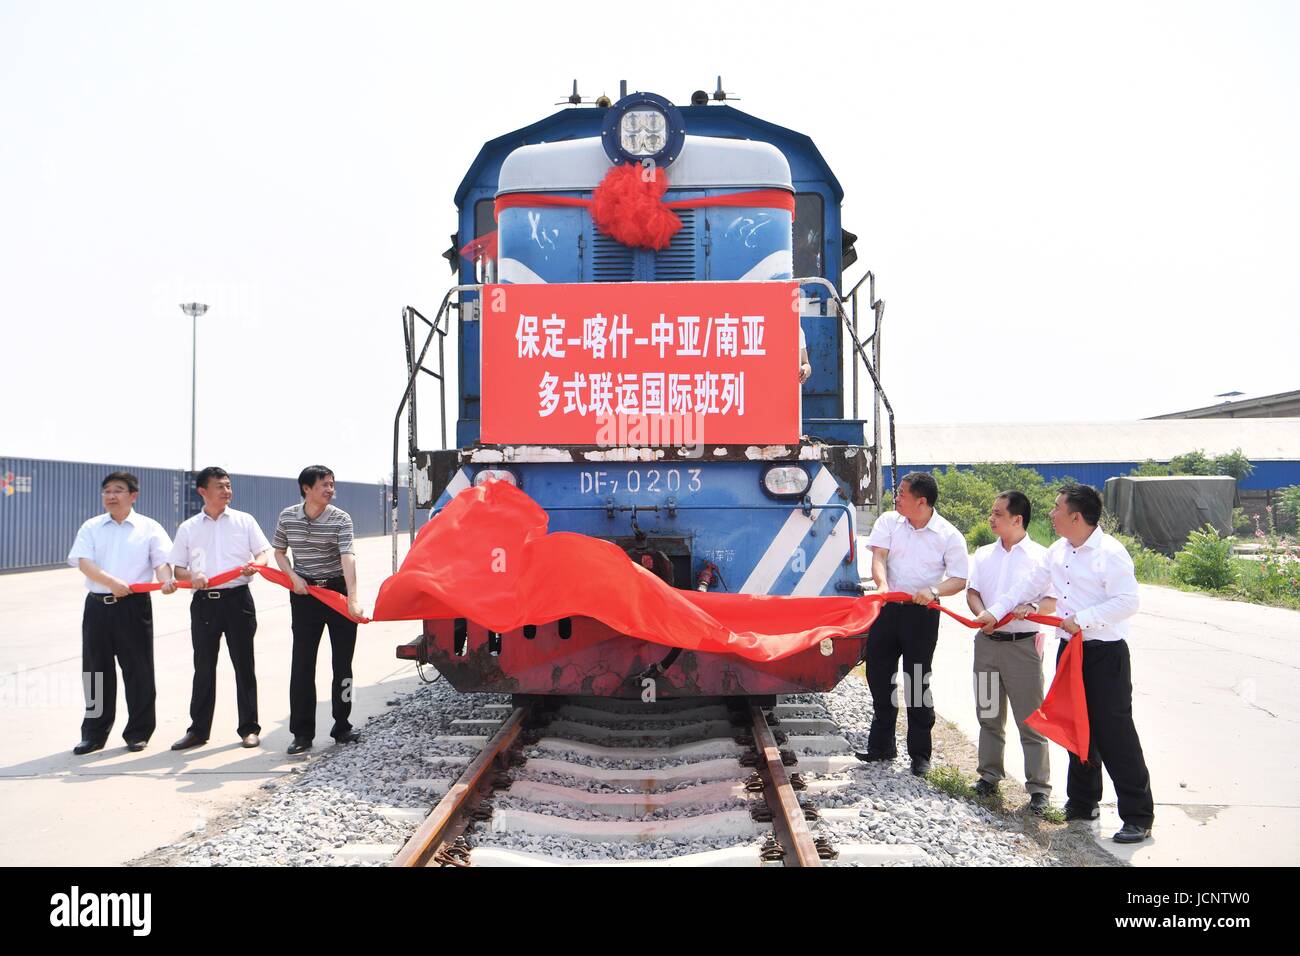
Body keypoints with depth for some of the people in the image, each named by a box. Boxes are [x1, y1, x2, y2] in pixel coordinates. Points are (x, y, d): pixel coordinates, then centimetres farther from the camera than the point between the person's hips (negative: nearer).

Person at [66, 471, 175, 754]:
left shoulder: (149, 527, 4)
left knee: (138, 670, 2)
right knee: (96, 670, 8)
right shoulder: (91, 528, 8)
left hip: (134, 606, -2)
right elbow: (84, 562, -6)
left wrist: (166, 581, -27)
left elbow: (161, 562, -4)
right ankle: (94, 734, 18)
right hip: (98, 606, 2)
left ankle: (138, 732, 13)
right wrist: (112, 582, -23)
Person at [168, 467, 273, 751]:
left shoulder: (244, 521, 7)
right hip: (203, 601, 1)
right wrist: (192, 576, -12)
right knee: (203, 666, 7)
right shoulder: (188, 528, 9)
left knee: (244, 664, 4)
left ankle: (249, 728, 12)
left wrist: (255, 565, -17)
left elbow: (264, 552, 5)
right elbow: (178, 569, 10)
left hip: (238, 599, -1)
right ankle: (198, 729, 16)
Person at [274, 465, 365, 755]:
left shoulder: (341, 519, -10)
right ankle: (302, 733, 7)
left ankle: (342, 727, 18)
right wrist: (294, 577, -5)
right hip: (305, 593, 1)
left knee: (342, 663, 5)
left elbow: (347, 558, -22)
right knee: (302, 664, 0)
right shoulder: (287, 517, -1)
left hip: (338, 590, -1)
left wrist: (352, 599, -34)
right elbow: (279, 552, 14)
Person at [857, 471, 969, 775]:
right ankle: (881, 744, 24)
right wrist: (883, 585, -28)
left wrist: (934, 591, -24)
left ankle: (920, 753, 14)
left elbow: (959, 580, -6)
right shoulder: (888, 521, 2)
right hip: (888, 608, 4)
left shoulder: (949, 535, -6)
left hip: (922, 614, -3)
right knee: (878, 676, 10)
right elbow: (878, 556, -9)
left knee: (917, 683, 2)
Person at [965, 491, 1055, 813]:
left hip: (1023, 644, -5)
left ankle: (1038, 787, 2)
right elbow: (972, 592, 9)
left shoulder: (1039, 556, -4)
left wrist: (1032, 608, -28)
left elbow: (1054, 601, -7)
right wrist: (981, 614, -11)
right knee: (989, 714, 14)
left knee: (1030, 719, -3)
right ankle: (989, 774, 26)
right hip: (987, 641, 5)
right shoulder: (984, 554, 11)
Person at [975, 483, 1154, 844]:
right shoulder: (1058, 551, 9)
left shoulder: (1110, 553, -15)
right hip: (1070, 649, 8)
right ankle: (1083, 802, 29)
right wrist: (995, 611, 10)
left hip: (1105, 653, -8)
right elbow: (1030, 584, 16)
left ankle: (1138, 816, 2)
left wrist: (1082, 619, -22)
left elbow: (1127, 602, -20)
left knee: (1114, 733, -6)